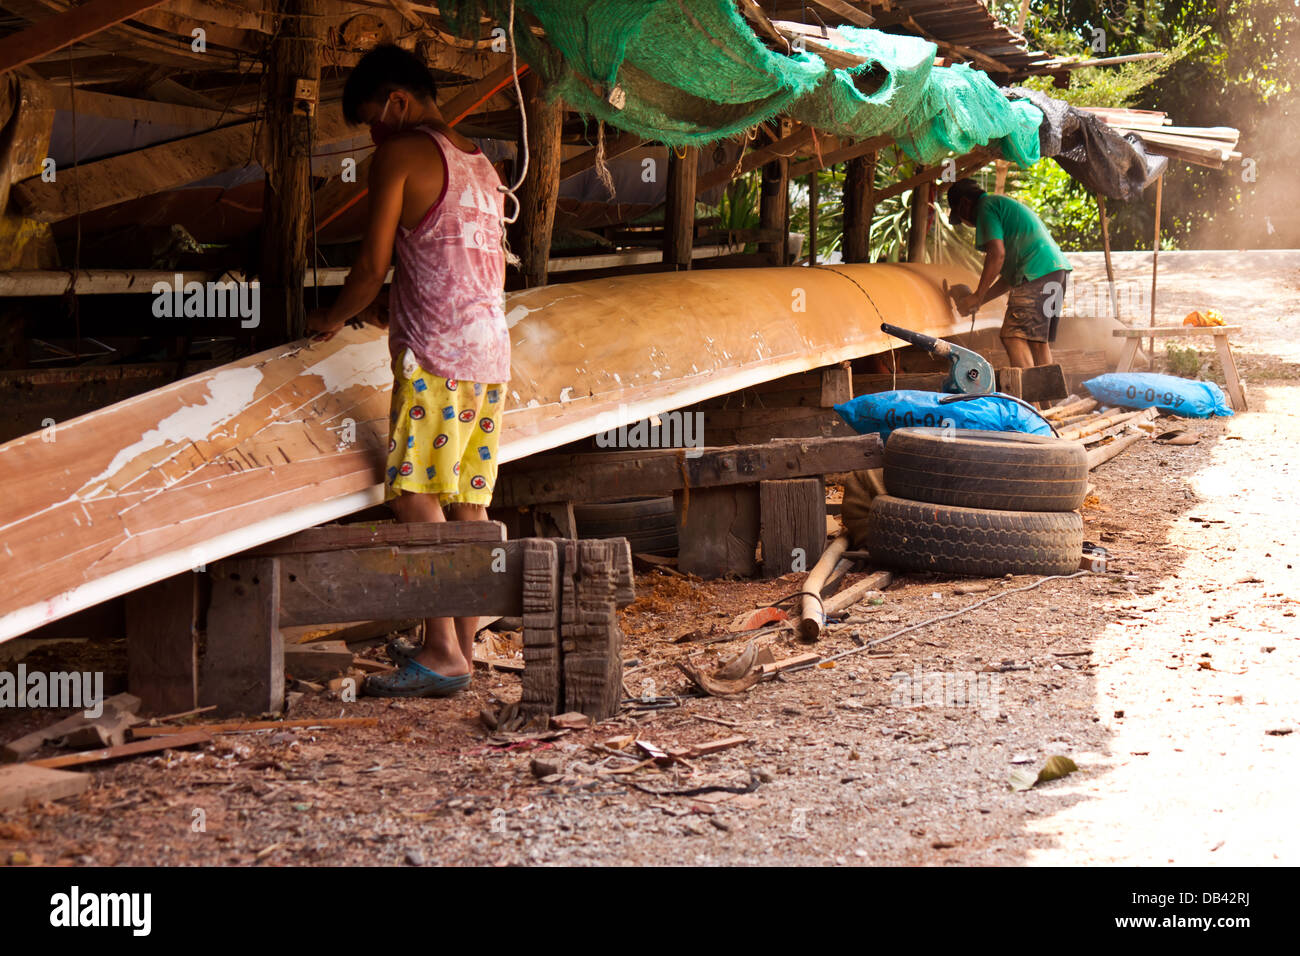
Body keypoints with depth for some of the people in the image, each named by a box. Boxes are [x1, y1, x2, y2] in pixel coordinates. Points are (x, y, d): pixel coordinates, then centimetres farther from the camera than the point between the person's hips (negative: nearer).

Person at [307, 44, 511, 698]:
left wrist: (335, 317, 12)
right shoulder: (480, 165, 22)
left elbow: (372, 264, -6)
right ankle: (463, 646, 11)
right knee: (468, 500, 8)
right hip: (492, 351, 8)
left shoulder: (402, 153, -3)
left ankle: (442, 654, -15)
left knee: (416, 492, -9)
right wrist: (388, 312, 34)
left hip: (438, 352, -8)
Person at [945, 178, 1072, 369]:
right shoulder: (1005, 205, 32)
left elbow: (997, 254, -12)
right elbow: (1009, 275, 29)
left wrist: (977, 297, -7)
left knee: (1014, 337, -14)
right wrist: (980, 300, 27)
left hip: (1037, 273, -10)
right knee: (1039, 342, 10)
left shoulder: (986, 207, 2)